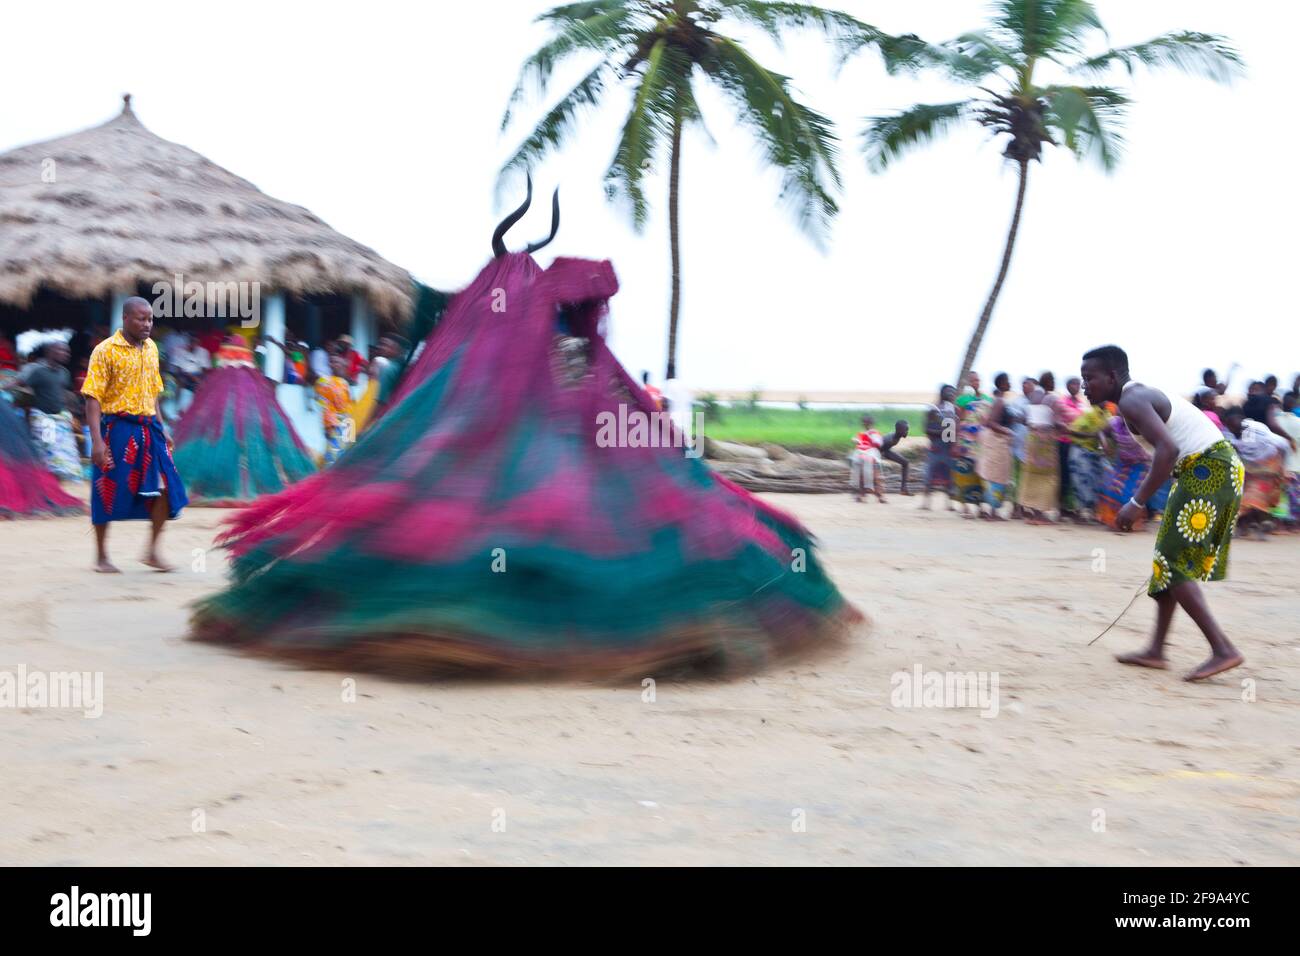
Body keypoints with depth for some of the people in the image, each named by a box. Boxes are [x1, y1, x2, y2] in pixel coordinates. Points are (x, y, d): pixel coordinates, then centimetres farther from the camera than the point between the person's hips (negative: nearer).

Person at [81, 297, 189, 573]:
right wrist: (97, 440, -20)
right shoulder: (105, 351, -9)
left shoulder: (151, 348, 10)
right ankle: (101, 557, 16)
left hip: (148, 428, 6)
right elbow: (93, 398, -12)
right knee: (109, 494, 2)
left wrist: (161, 428, 15)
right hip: (118, 428, -6)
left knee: (165, 487, -1)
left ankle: (152, 551, 11)